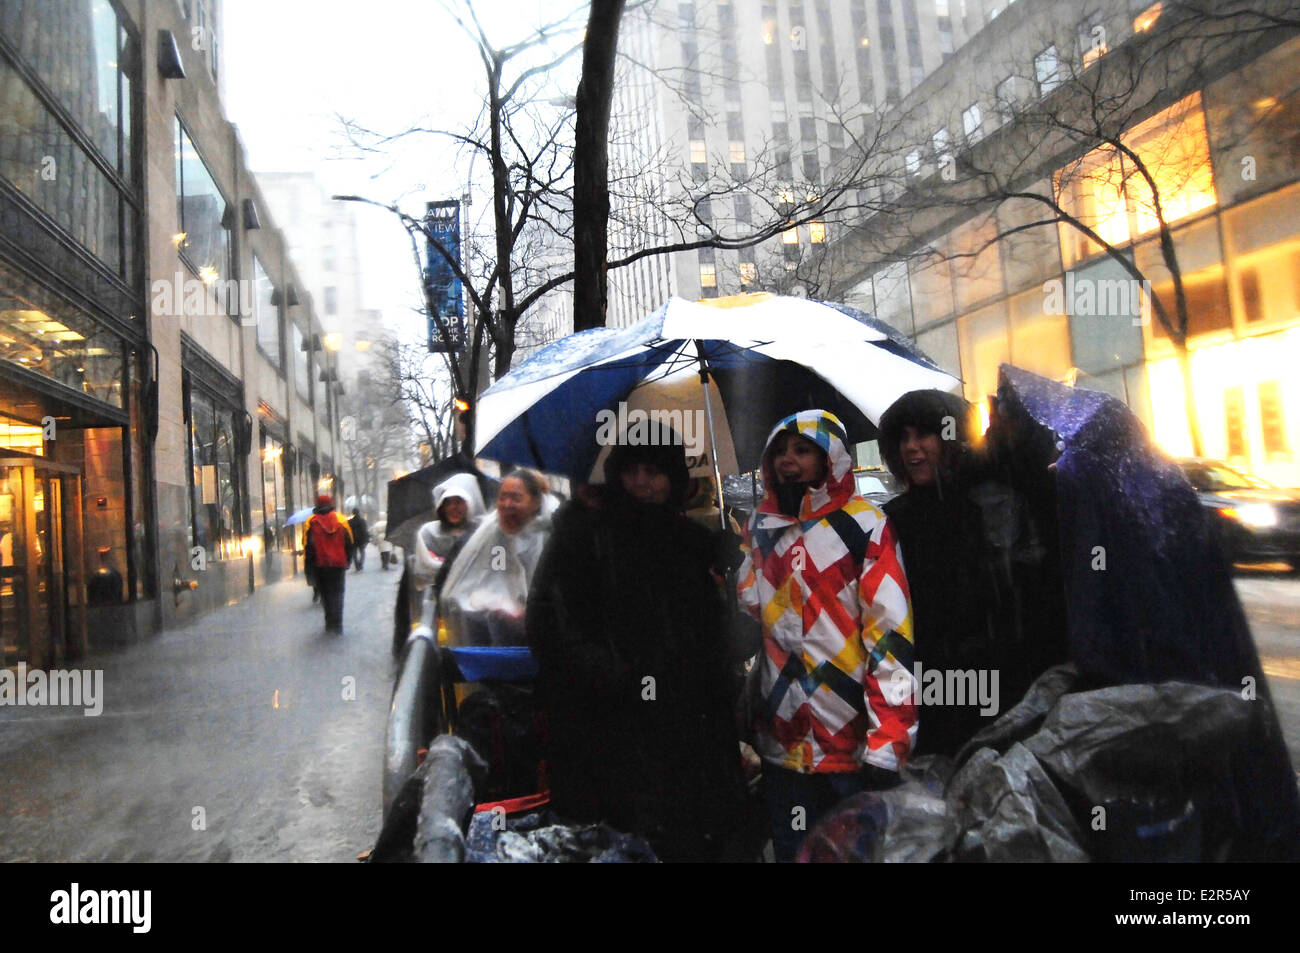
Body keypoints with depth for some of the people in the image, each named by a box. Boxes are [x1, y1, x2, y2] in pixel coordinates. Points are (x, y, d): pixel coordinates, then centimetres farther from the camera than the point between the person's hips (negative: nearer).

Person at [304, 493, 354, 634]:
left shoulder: (311, 522, -3)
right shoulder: (341, 521, 1)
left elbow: (308, 545, -6)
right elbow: (349, 543, 4)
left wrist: (310, 563, 0)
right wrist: (347, 561, 13)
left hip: (320, 564, -1)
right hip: (338, 564, 1)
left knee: (325, 593, 12)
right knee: (337, 593, 5)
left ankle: (330, 622, 13)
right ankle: (337, 624, -5)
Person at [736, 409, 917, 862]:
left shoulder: (864, 526, -7)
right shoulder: (759, 527, 9)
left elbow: (890, 635, -11)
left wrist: (887, 740, -15)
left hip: (855, 745, -4)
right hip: (781, 745, 5)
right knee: (791, 851, 17)